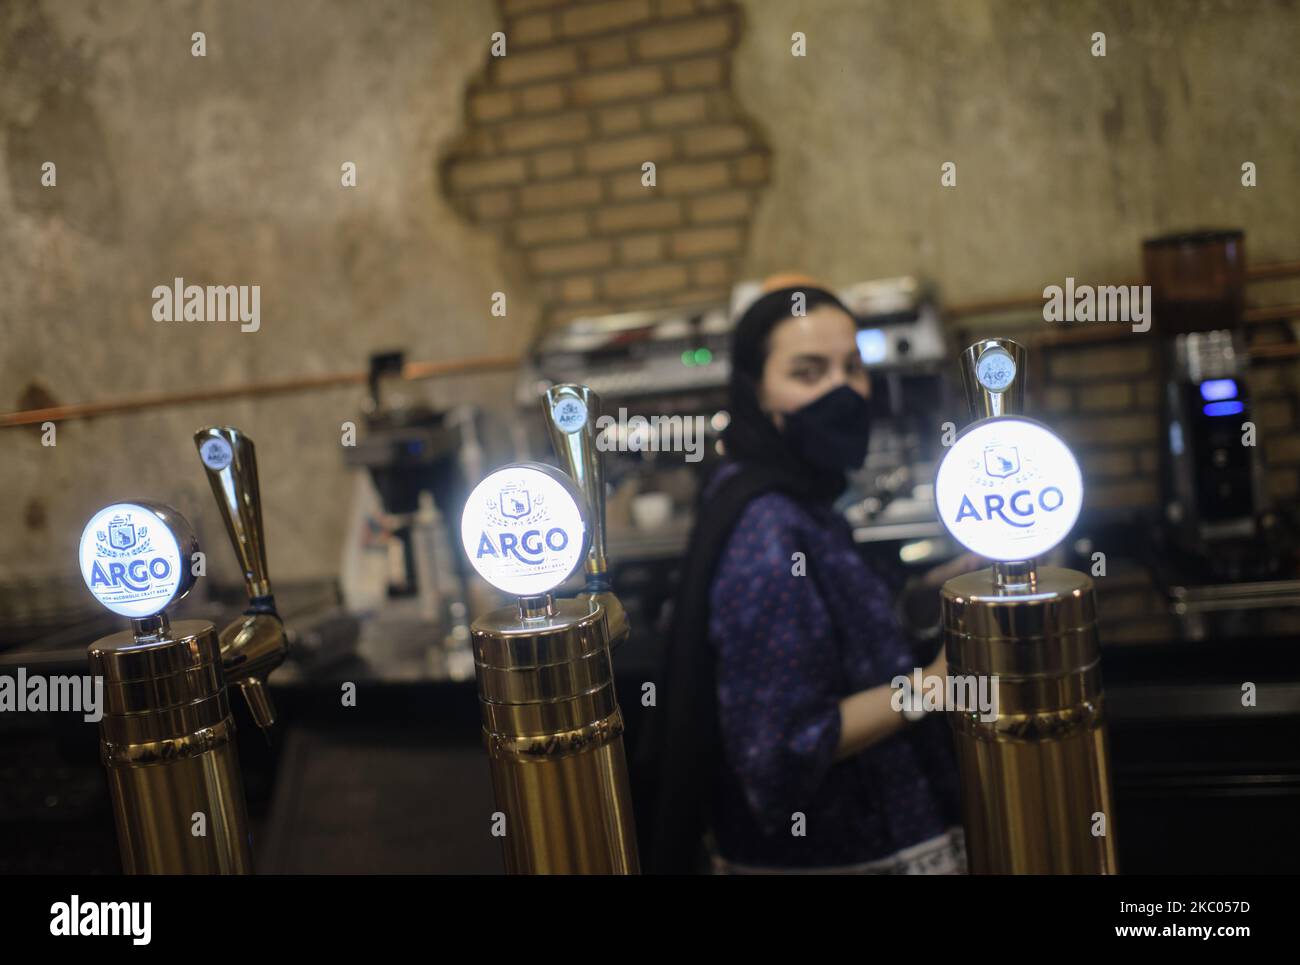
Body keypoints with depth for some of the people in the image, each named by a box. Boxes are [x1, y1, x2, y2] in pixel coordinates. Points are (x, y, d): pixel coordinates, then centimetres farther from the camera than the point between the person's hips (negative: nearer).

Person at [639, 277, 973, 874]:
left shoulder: (796, 501, 2)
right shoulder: (771, 533, -25)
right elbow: (786, 747, -25)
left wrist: (917, 596, 10)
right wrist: (935, 681, -23)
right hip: (841, 856, -9)